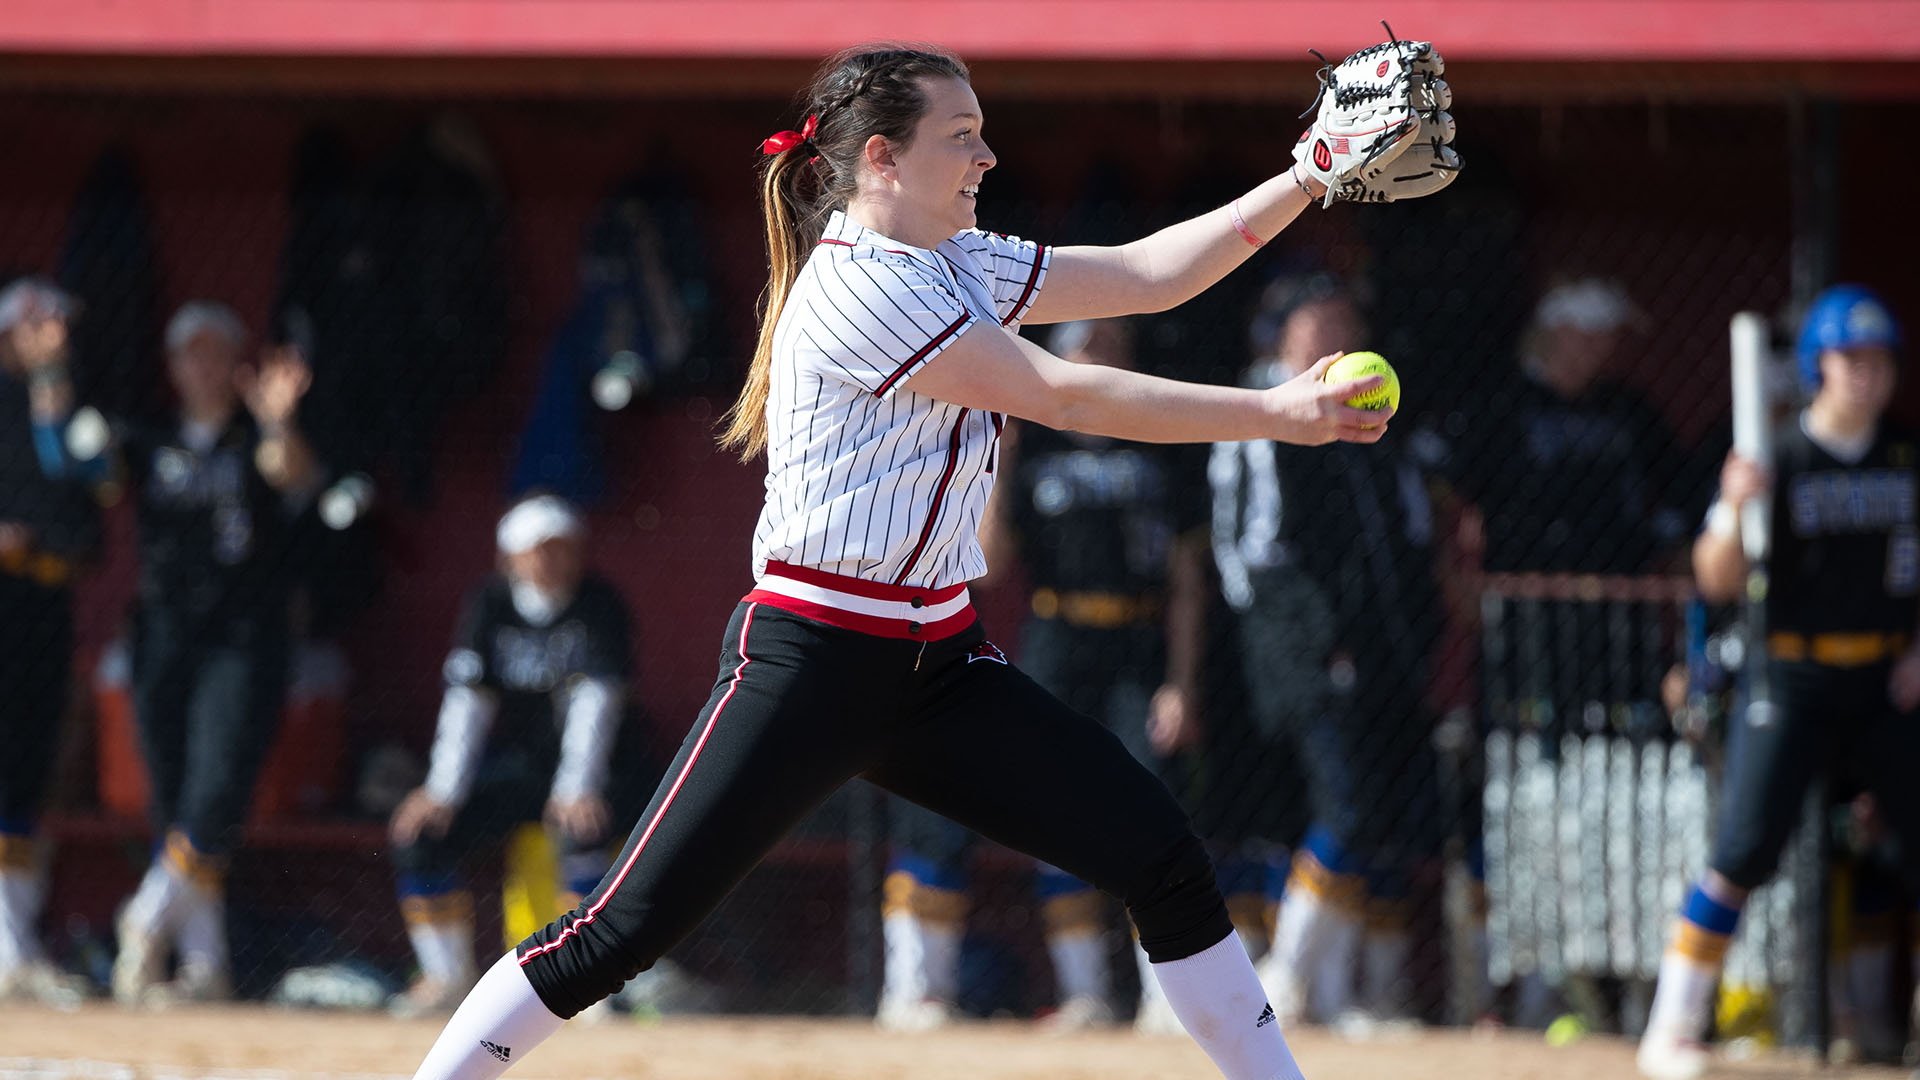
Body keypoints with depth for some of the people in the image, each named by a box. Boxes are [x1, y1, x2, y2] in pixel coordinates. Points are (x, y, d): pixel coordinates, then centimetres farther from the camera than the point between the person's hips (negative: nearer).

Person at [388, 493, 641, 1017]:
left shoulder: (600, 606, -13)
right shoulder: (492, 604, -3)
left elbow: (596, 700, -23)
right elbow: (468, 703, -7)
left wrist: (576, 789, -35)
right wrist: (443, 791, -19)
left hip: (587, 764, -4)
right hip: (516, 762, 4)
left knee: (581, 827, -36)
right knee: (419, 830, -12)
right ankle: (447, 978, -1)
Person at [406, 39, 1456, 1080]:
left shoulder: (960, 268, 11)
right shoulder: (854, 289, -16)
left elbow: (1146, 274, 12)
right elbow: (1063, 396, -16)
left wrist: (1308, 180, 3)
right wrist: (1278, 414, -12)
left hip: (938, 662, 8)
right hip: (810, 661, -8)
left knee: (1162, 858, -2)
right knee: (622, 931, -11)